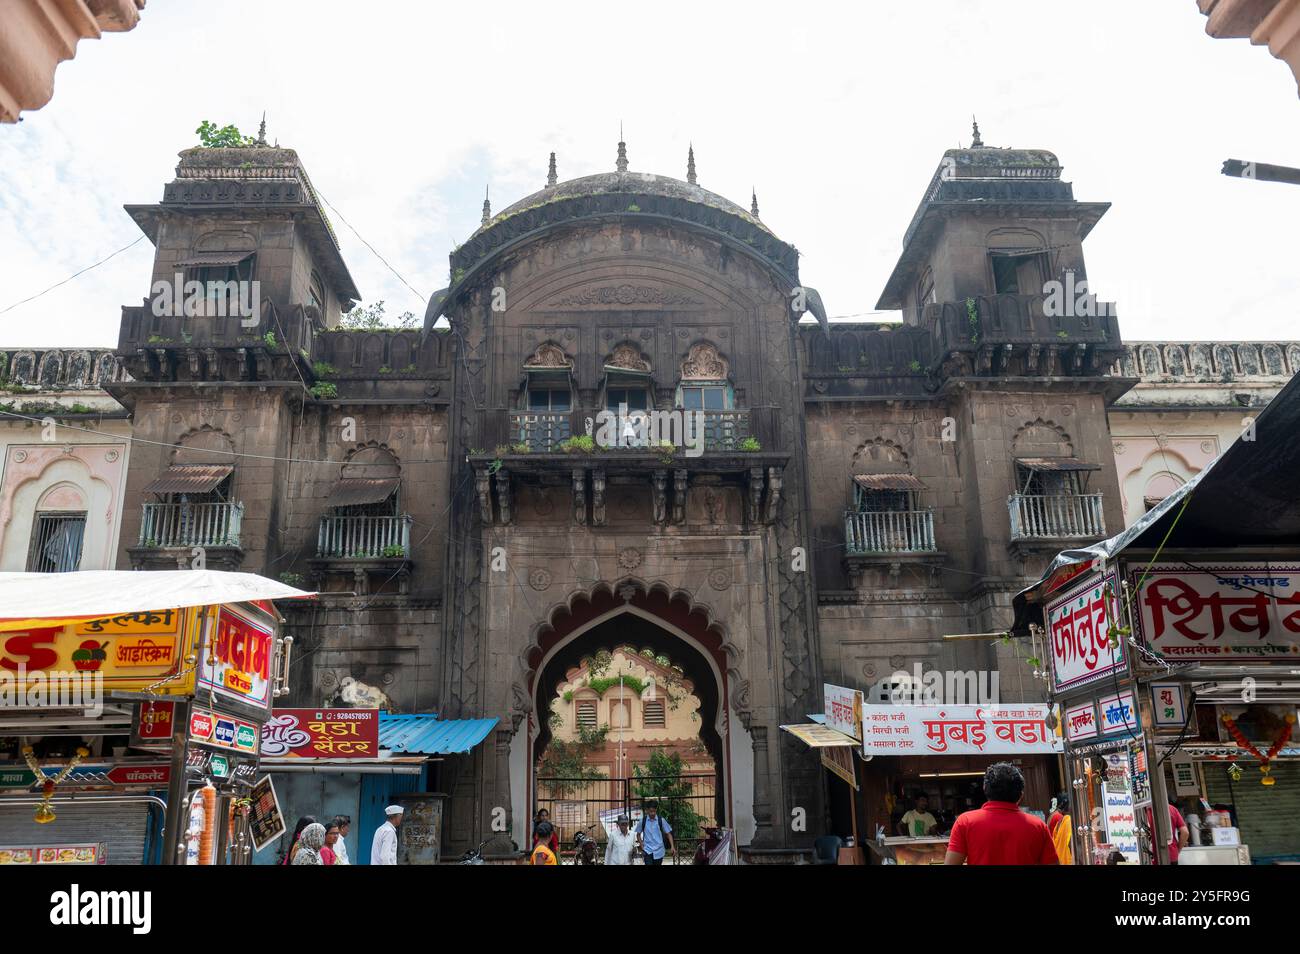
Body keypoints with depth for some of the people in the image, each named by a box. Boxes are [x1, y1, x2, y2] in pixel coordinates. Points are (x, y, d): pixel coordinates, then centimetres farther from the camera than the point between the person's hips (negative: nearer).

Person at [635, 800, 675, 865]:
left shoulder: (661, 820, -3)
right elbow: (638, 834, 10)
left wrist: (672, 847, -11)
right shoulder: (643, 821, -2)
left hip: (658, 851, 1)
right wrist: (641, 845, -2)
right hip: (647, 851, -1)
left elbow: (668, 834, -1)